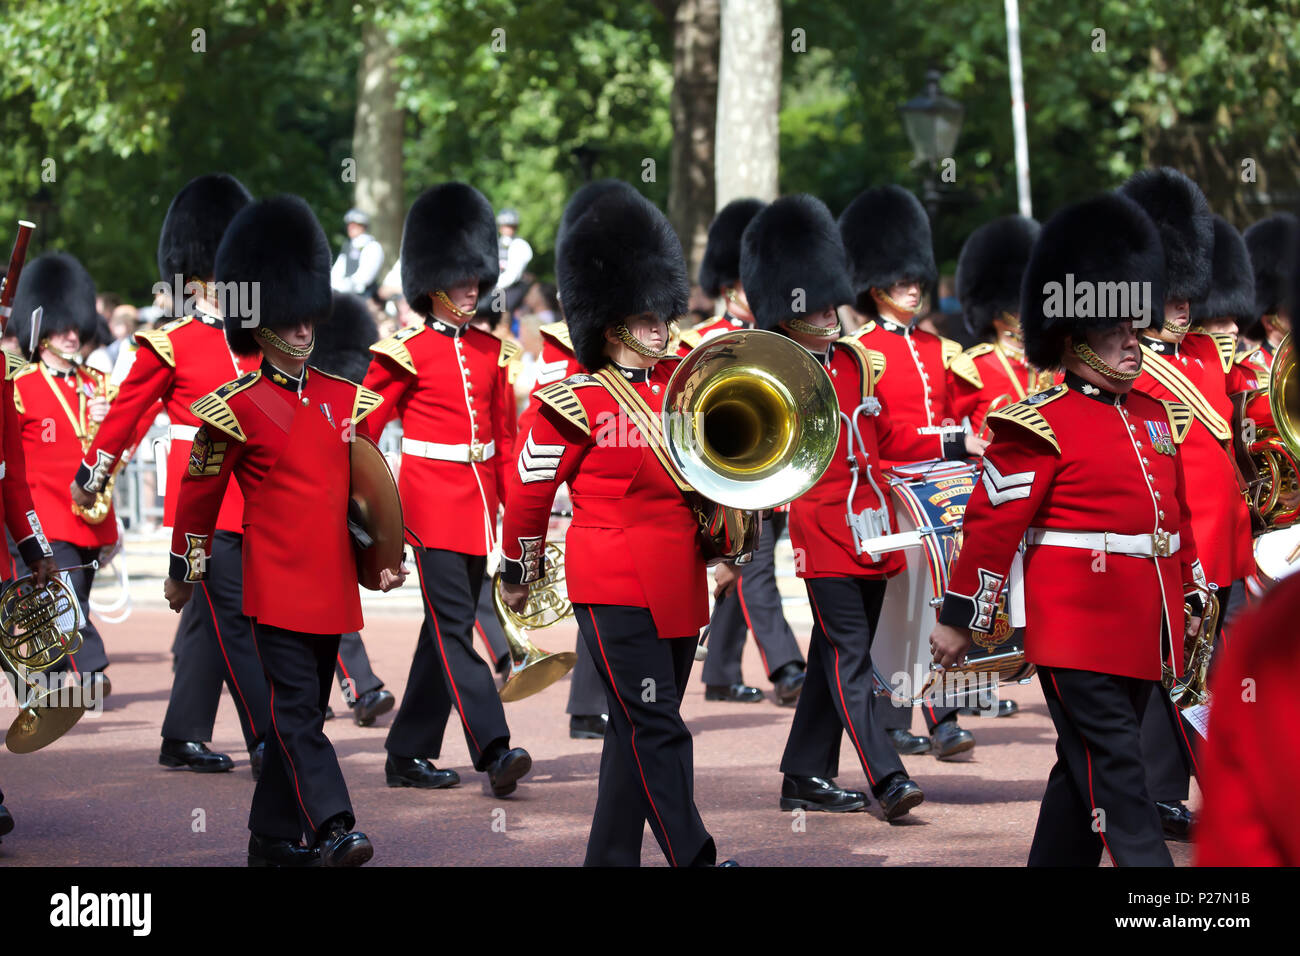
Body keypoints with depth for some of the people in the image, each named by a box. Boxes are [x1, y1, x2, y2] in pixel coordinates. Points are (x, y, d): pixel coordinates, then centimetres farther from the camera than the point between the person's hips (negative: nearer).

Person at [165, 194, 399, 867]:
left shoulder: (343, 400, 10)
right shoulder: (236, 407, -6)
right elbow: (199, 492, 2)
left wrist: (387, 554, 10)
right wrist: (184, 572, 7)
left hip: (333, 587, 6)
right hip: (277, 581, -6)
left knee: (303, 711, 10)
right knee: (295, 710, -12)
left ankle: (274, 836, 19)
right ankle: (331, 831, -21)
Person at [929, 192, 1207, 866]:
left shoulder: (1159, 419, 14)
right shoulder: (1040, 426, -10)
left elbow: (1177, 517, 23)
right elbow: (992, 524, -9)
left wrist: (1192, 601, 21)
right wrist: (958, 620, -8)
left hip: (1144, 634, 8)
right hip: (1078, 635, -8)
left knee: (1087, 773, 14)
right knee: (1117, 781, -8)